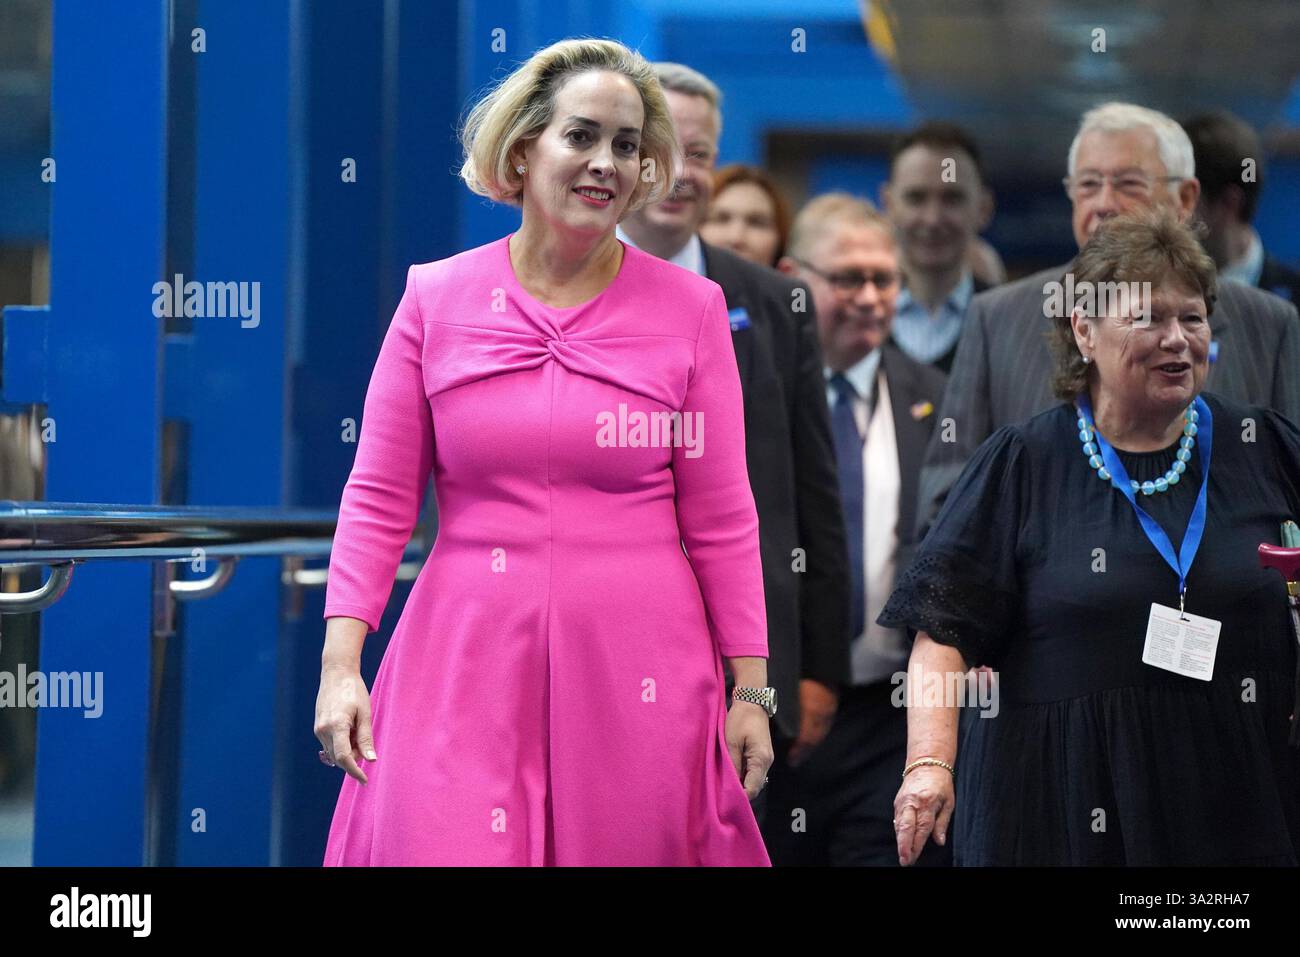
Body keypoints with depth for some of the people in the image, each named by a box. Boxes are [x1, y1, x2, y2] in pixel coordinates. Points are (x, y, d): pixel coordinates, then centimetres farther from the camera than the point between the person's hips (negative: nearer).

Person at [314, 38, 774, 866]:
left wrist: (750, 690, 1)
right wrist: (341, 666, -4)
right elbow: (379, 500, 4)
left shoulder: (689, 308, 3)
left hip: (636, 672, 0)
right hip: (466, 666, 0)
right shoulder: (437, 299, 4)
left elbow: (720, 519, 4)